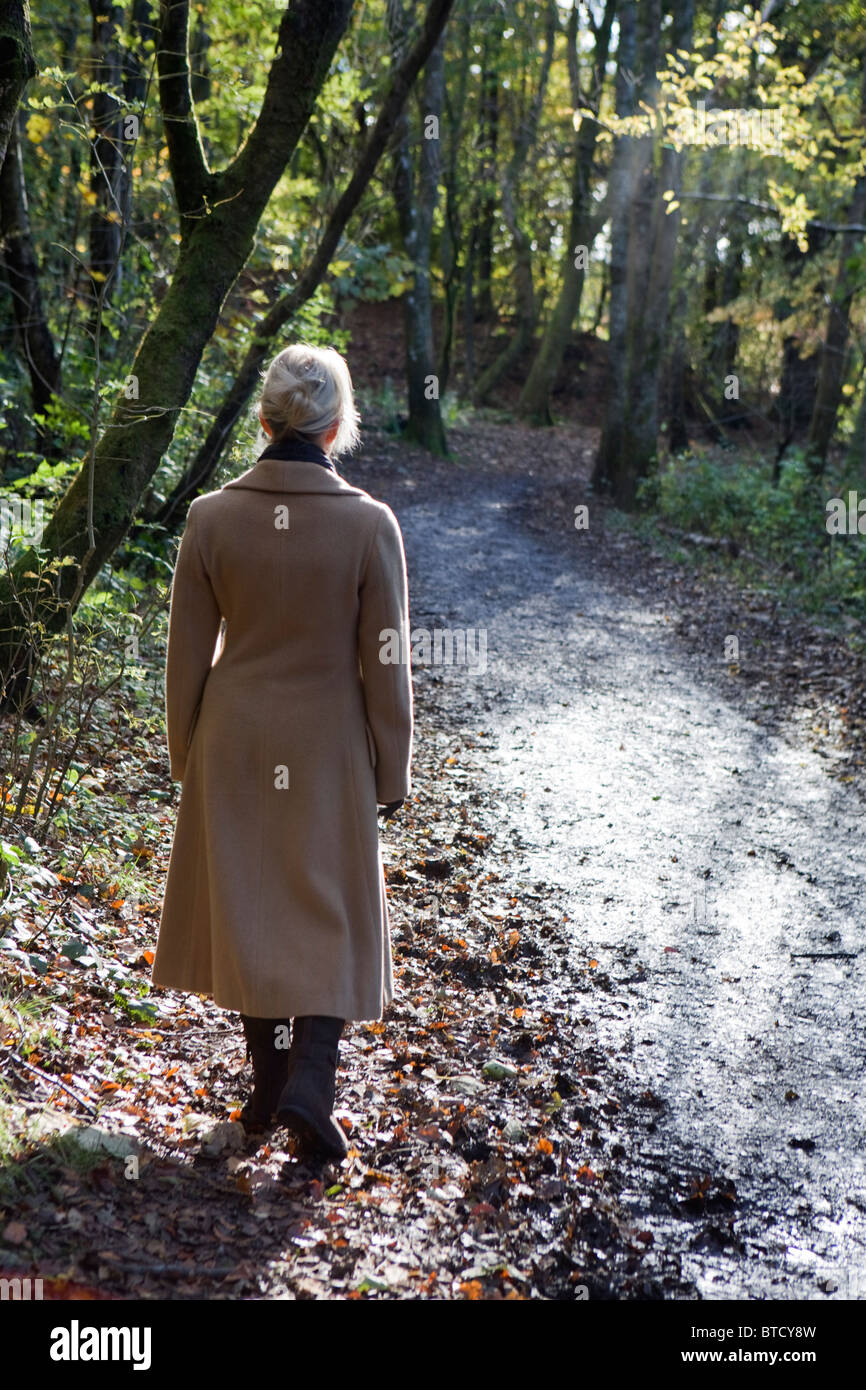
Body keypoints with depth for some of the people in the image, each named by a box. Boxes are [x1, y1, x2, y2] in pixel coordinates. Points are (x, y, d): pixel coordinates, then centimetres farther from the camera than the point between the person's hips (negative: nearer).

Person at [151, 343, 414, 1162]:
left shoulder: (211, 518, -9)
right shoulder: (369, 524, -14)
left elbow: (188, 655, -3)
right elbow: (385, 663, -9)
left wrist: (186, 756, 11)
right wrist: (392, 772, 2)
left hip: (235, 741, 2)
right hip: (330, 747, -2)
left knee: (248, 906, 17)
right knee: (333, 913, 12)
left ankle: (267, 1082, 29)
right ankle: (309, 1086, -1)